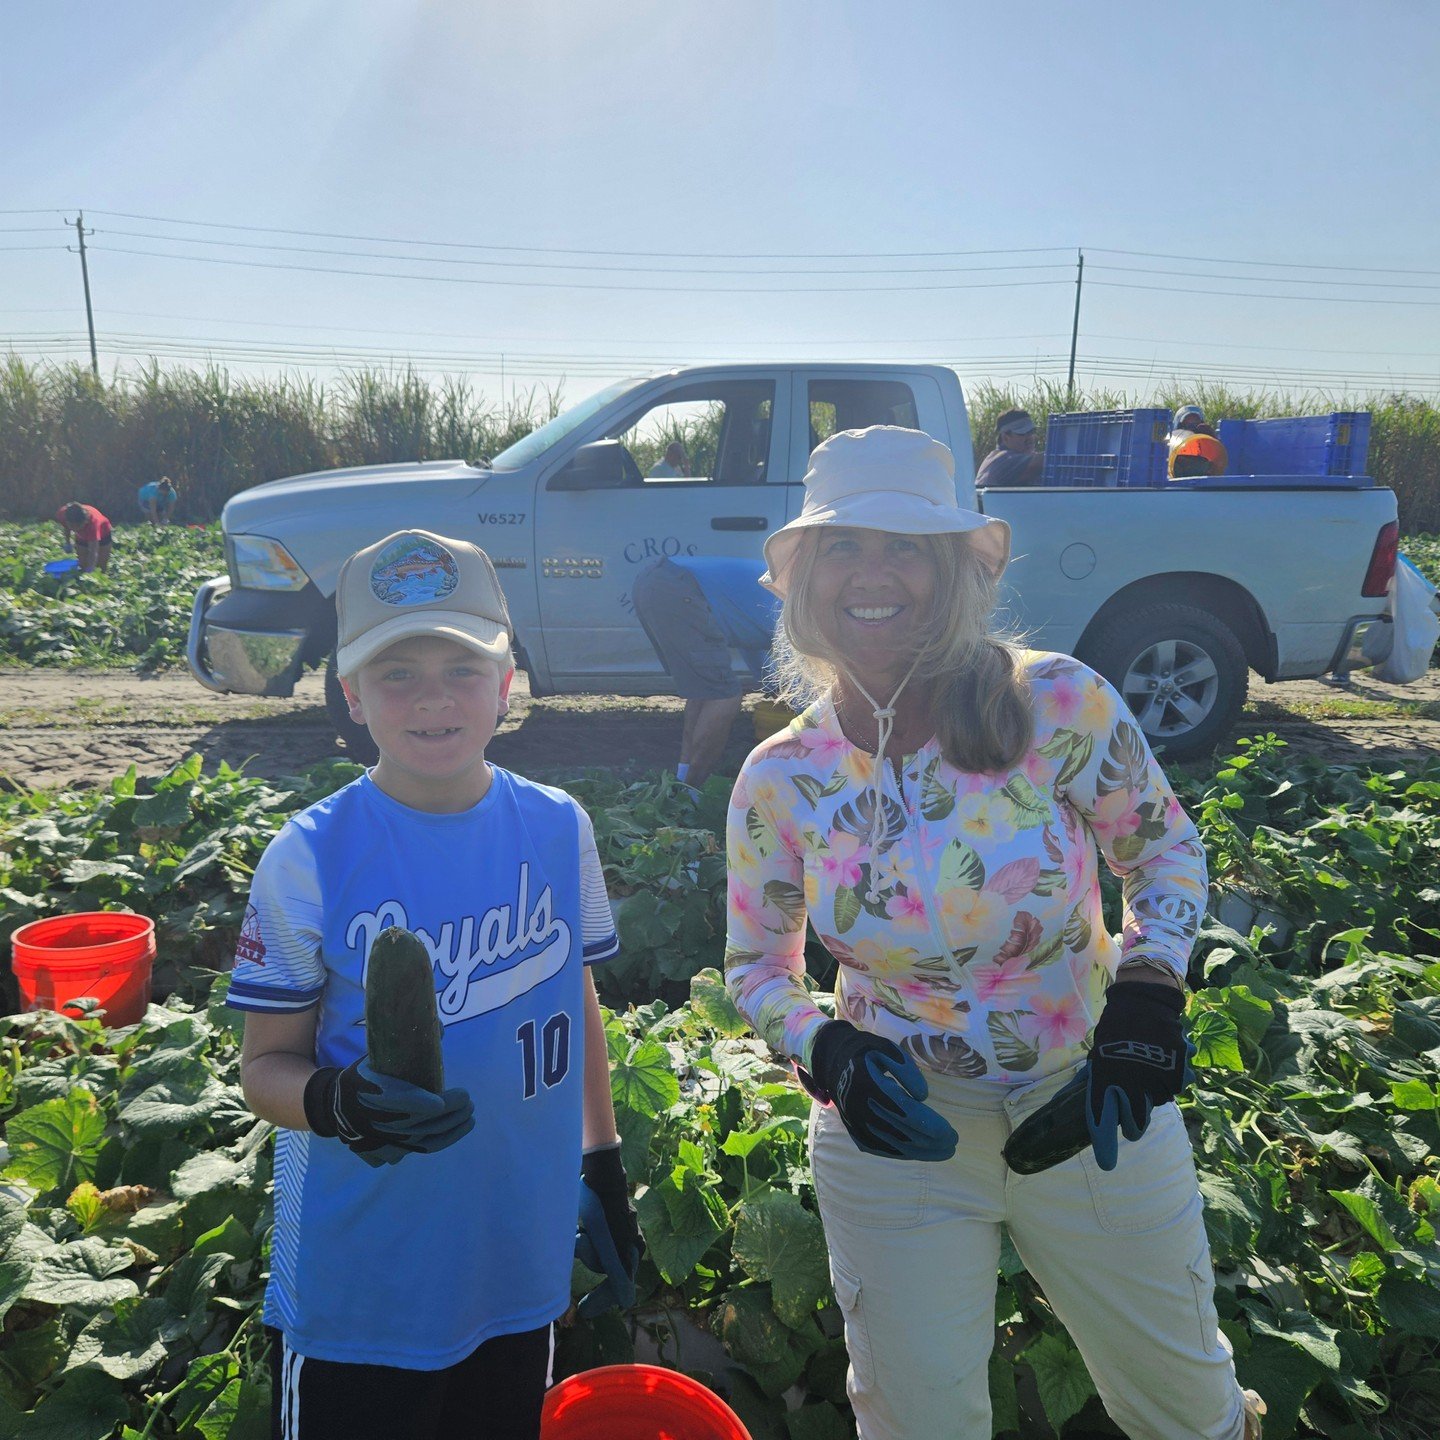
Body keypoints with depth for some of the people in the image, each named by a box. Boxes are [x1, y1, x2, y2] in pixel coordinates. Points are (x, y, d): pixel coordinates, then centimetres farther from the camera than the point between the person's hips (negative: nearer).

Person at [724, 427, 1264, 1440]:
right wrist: (822, 1048, -17)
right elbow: (756, 966, 1)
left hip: (1095, 1120, 1)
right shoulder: (779, 779, -12)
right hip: (897, 1138, 0)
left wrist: (1149, 982, -17)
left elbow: (1166, 849, -1)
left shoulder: (1057, 703, -18)